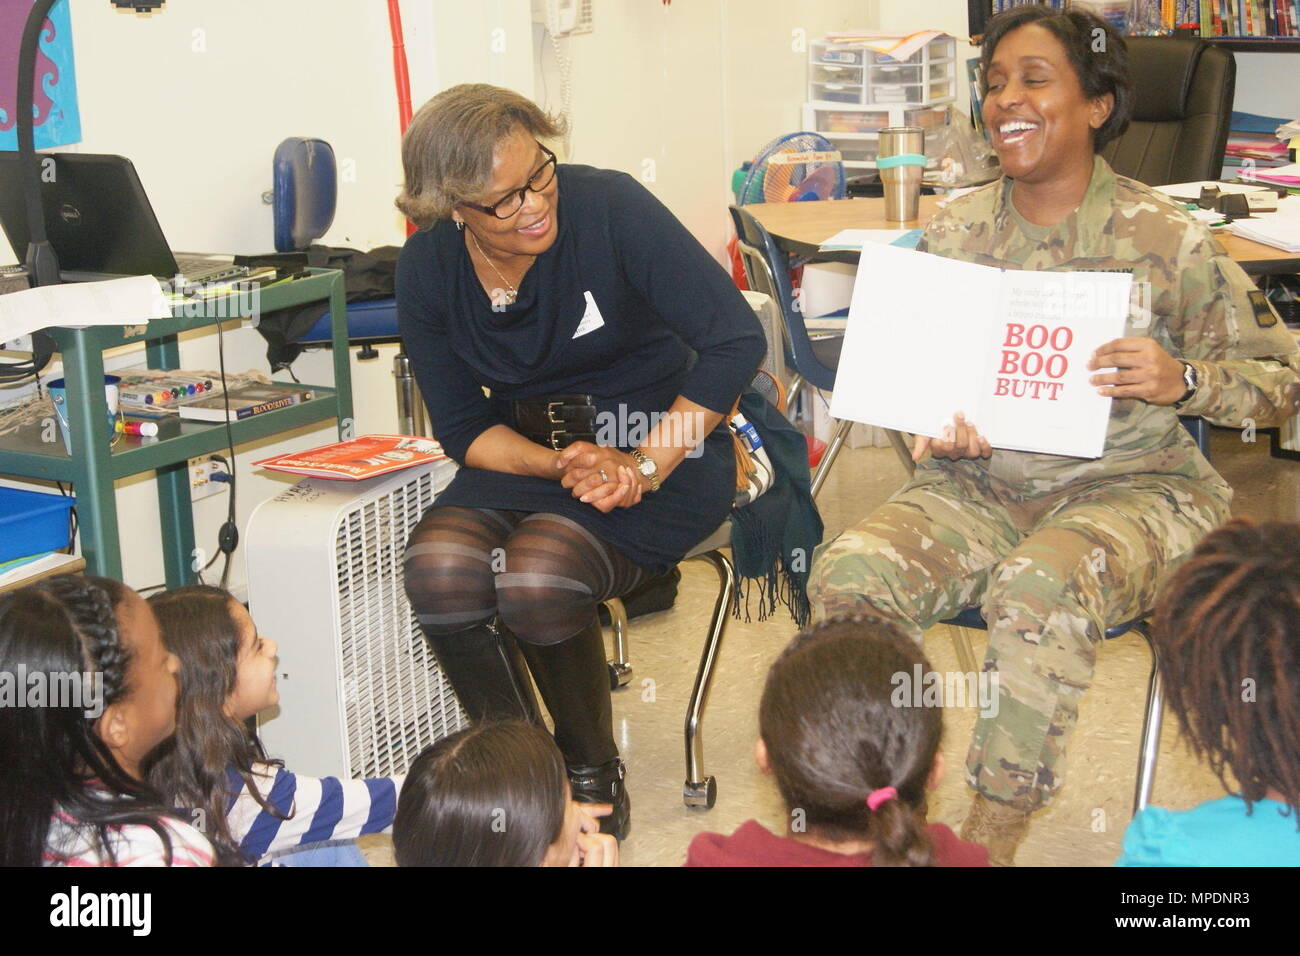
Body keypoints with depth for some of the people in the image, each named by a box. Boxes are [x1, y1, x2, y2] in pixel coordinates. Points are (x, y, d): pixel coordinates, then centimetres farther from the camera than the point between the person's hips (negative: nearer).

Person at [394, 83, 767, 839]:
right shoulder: (429, 269, -4)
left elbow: (736, 340, -17)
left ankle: (594, 776, -3)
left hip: (658, 446, -4)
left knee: (539, 578, -31)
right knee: (440, 567, -26)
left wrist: (643, 467, -21)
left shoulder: (607, 206, -17)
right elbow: (464, 429, 2)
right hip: (529, 456, 4)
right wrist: (562, 466, -18)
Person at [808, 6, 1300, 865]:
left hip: (1129, 486, -3)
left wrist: (1181, 380, -21)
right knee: (848, 573, -24)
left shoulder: (1168, 240, -6)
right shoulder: (955, 234, 6)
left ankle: (993, 836, -18)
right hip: (980, 486, 4)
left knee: (1041, 586, -37)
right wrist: (934, 434, -10)